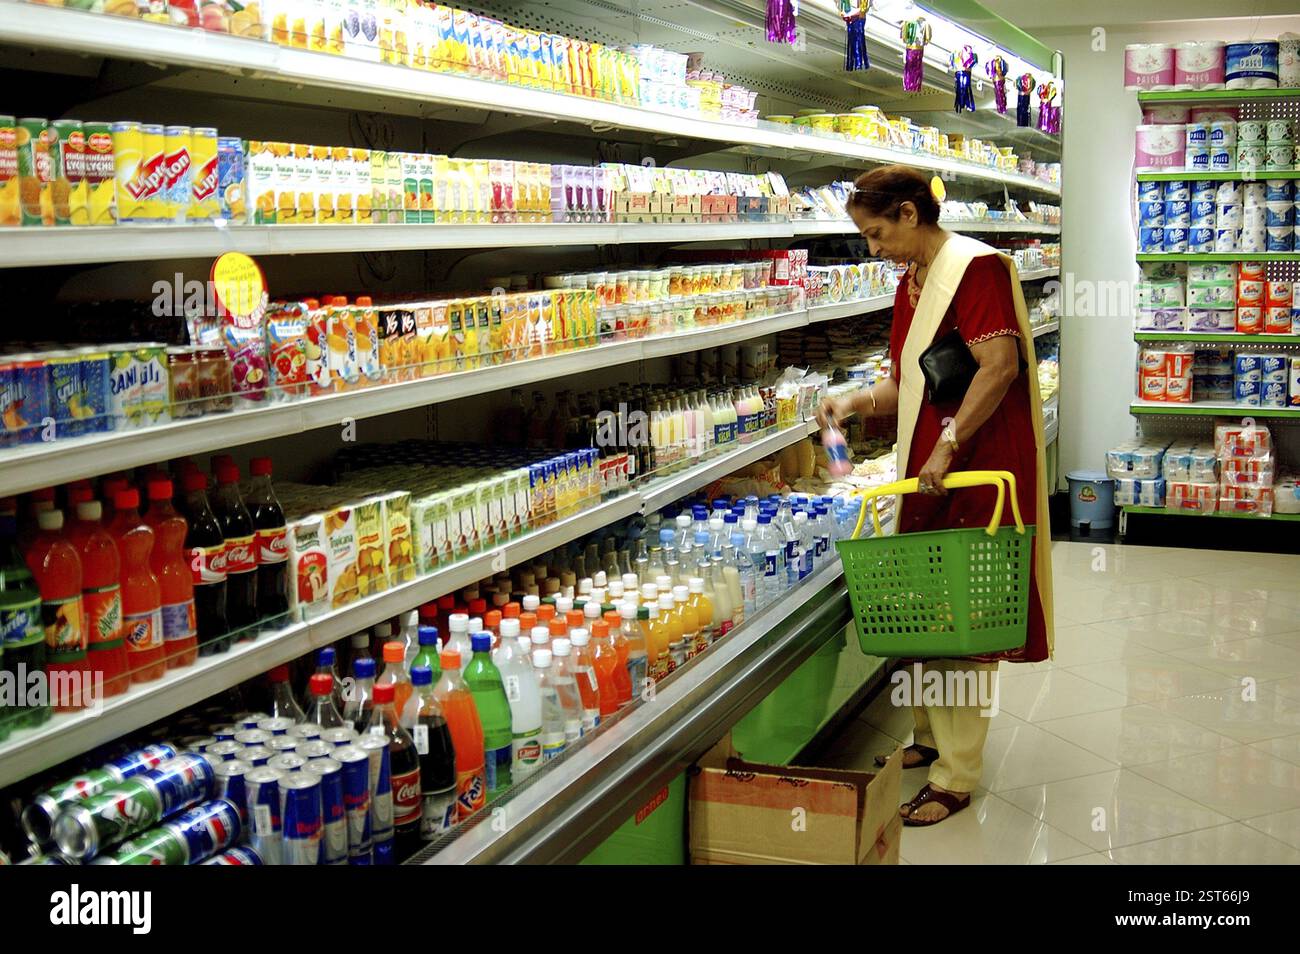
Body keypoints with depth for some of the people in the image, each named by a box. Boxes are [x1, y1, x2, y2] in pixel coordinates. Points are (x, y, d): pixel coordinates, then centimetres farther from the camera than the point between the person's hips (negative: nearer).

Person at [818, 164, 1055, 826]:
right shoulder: (911, 283, 15)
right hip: (927, 469, 9)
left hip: (975, 471, -9)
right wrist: (858, 402, 0)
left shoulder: (976, 266, -12)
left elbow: (1000, 365, -22)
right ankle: (929, 739, 31)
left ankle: (957, 777, 7)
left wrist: (948, 445, -25)